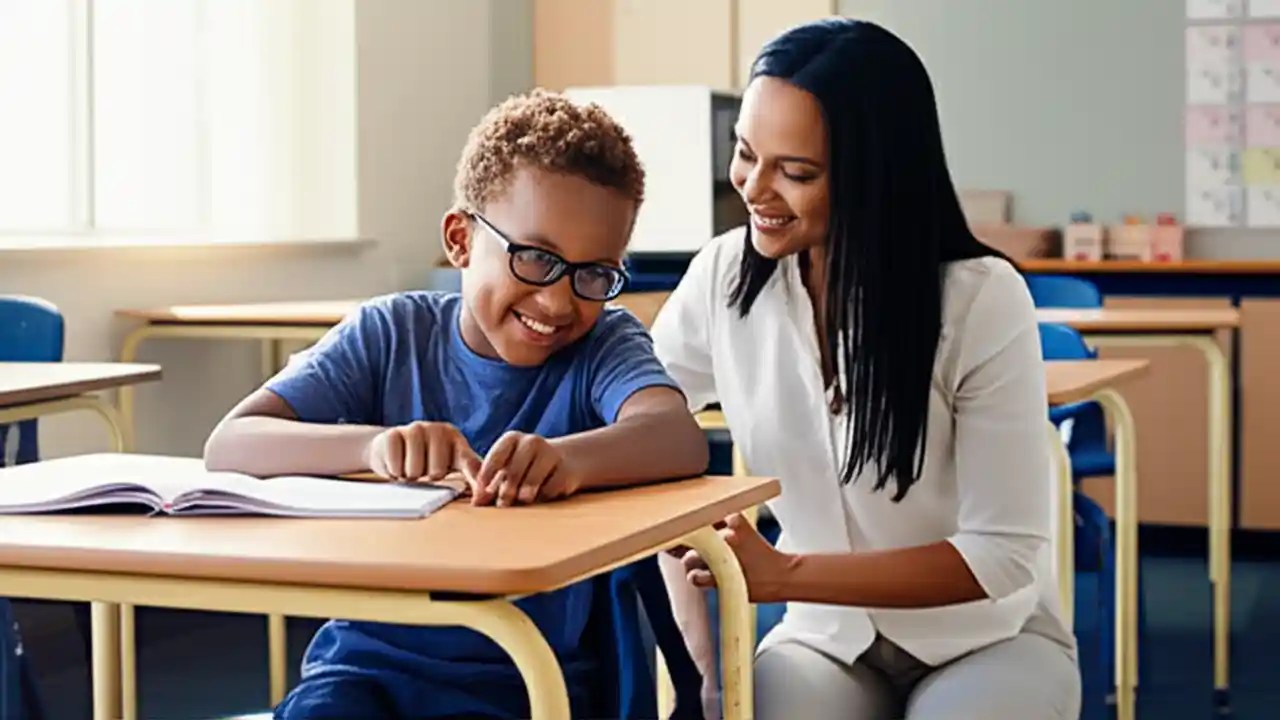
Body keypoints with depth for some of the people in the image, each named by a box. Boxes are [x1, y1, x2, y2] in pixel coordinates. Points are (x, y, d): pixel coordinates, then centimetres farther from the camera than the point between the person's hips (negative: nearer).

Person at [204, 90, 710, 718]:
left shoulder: (603, 343, -3)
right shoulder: (390, 333, 1)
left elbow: (682, 440, -25)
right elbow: (228, 445, -11)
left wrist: (566, 457, -47)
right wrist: (374, 444, -31)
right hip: (368, 653, 1)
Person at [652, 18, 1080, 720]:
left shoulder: (983, 301, -20)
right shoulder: (724, 277, -10)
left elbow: (1005, 554, -19)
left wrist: (786, 575, -26)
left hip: (991, 641, -1)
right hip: (827, 637, 1)